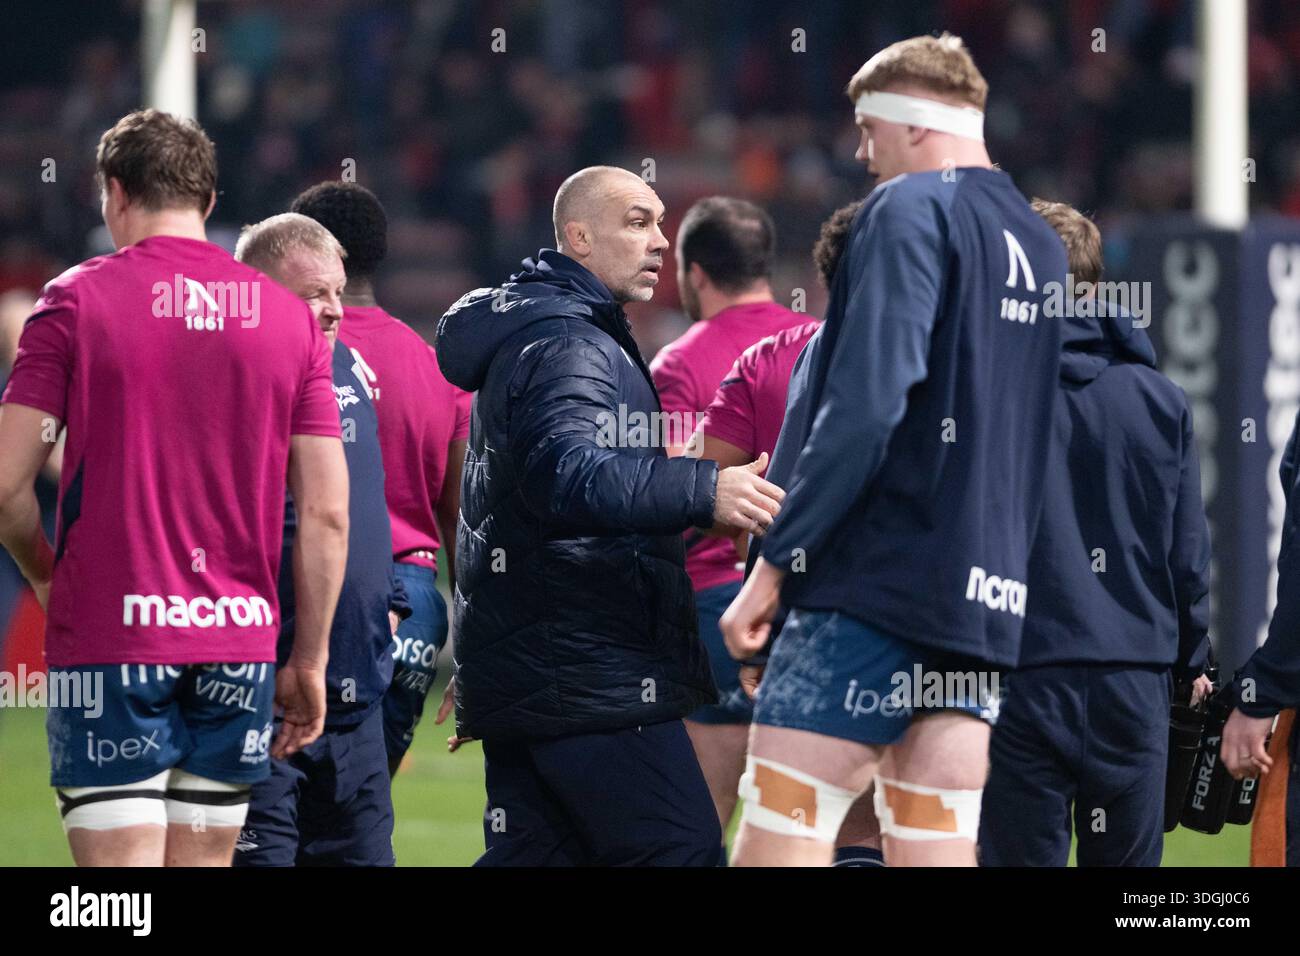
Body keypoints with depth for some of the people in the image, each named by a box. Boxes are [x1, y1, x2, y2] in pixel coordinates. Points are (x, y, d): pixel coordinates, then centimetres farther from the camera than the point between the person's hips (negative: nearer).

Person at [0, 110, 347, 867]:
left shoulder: (77, 300, -2)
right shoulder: (290, 317, 7)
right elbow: (327, 513, 4)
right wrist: (310, 661, 10)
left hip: (108, 637, -3)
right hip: (240, 644, 3)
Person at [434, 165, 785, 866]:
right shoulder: (563, 346, -13)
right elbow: (567, 475, -31)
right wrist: (704, 491, -41)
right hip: (586, 676, -11)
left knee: (531, 855, 9)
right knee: (680, 852, -12)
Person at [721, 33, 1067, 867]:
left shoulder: (911, 211, -6)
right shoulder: (1043, 245, 17)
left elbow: (864, 405, -16)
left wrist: (777, 558, -14)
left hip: (876, 580, -8)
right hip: (992, 603, 8)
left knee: (777, 844, -8)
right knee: (936, 851, 5)